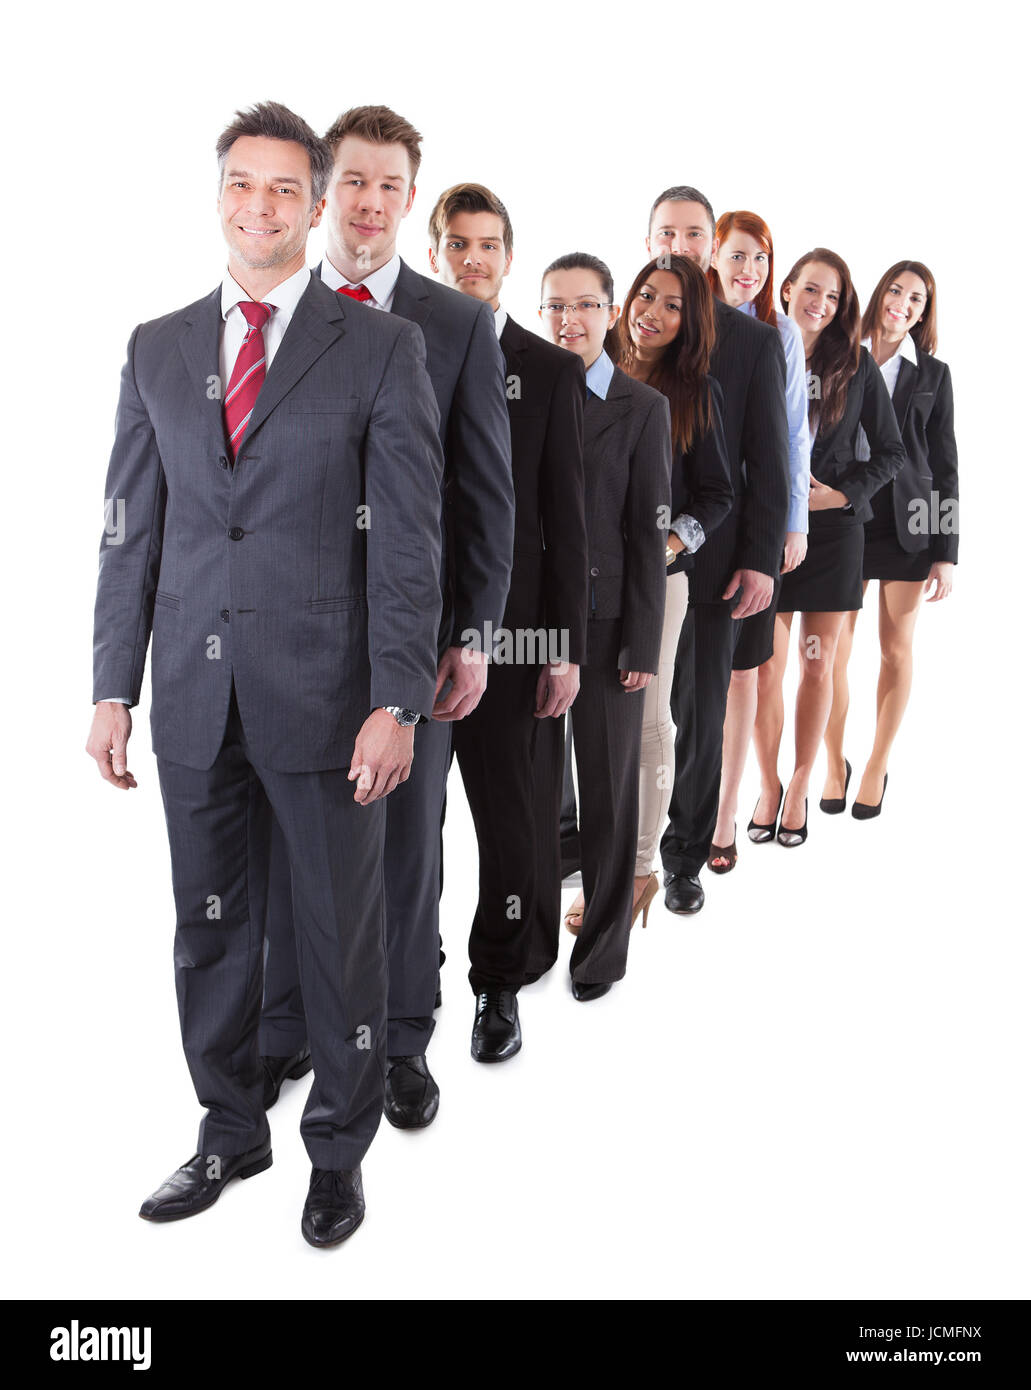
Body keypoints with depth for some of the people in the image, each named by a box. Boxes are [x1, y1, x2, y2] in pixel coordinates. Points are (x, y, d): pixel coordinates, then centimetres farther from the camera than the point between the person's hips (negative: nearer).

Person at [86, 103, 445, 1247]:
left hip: (324, 693, -3)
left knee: (341, 935, 9)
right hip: (193, 698, 4)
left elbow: (409, 540, -6)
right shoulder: (157, 349, 11)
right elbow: (131, 531, 10)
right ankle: (230, 1131, 35)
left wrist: (395, 703, -13)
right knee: (209, 928, 14)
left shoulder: (380, 348, 0)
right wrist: (112, 687, 5)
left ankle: (338, 1148, 30)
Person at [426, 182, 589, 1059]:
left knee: (508, 814, 7)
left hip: (509, 625, -1)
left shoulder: (552, 372, 3)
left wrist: (567, 648, -4)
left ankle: (499, 986, 25)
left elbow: (566, 518, 1)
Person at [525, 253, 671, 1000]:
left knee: (609, 788, 8)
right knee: (530, 786, 10)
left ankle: (604, 945, 23)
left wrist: (642, 645, -8)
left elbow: (648, 533, -4)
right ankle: (533, 939, 25)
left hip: (606, 622, -2)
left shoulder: (644, 408, -1)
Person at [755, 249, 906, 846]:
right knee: (767, 668, 0)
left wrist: (842, 493, -7)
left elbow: (892, 451, 6)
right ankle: (768, 786, 18)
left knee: (817, 666, 6)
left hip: (833, 529, 1)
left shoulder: (857, 364, 3)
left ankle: (800, 789, 19)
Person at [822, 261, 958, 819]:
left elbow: (944, 465, 6)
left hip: (908, 523, 1)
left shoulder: (933, 374, 8)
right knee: (833, 653, -3)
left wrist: (946, 552, 0)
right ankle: (835, 764, 16)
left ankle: (877, 767, 19)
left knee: (896, 651, 5)